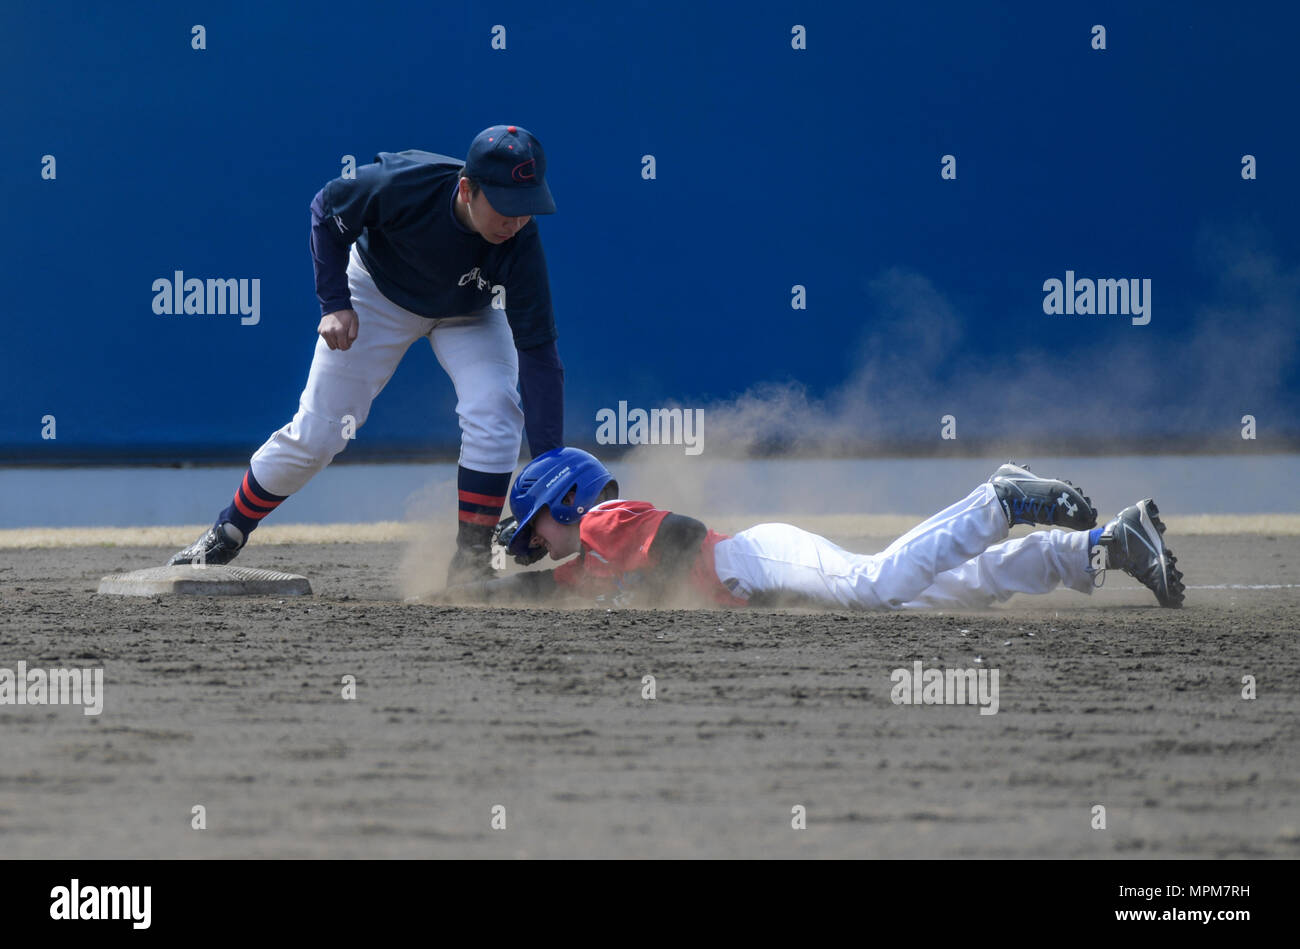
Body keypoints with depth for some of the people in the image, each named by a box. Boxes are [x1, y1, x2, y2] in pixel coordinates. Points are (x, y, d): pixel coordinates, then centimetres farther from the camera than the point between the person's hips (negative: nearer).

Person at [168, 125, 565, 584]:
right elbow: (327, 208, -16)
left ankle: (471, 562, -11)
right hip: (380, 293, -1)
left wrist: (549, 461, -38)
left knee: (495, 411, -24)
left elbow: (538, 350, -33)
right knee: (315, 433, -2)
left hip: (469, 314, 1)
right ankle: (227, 534, 19)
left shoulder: (520, 241, -35)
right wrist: (334, 302, -21)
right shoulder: (403, 184, -39)